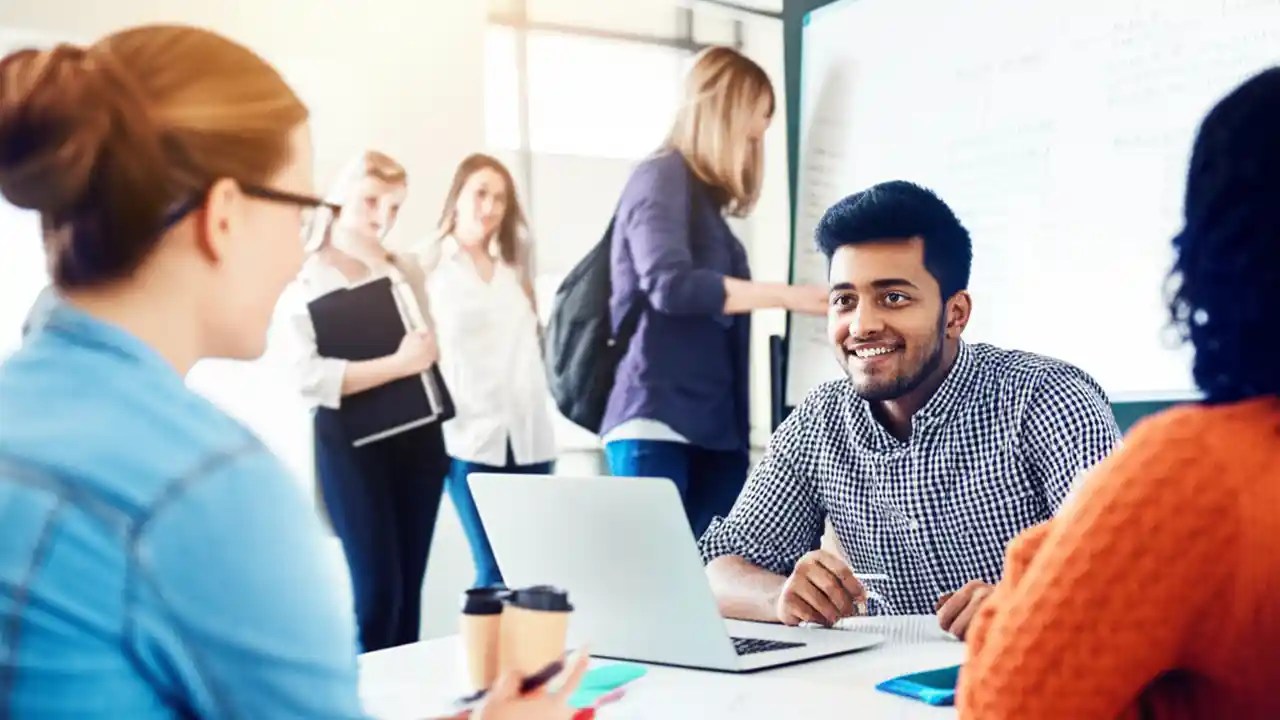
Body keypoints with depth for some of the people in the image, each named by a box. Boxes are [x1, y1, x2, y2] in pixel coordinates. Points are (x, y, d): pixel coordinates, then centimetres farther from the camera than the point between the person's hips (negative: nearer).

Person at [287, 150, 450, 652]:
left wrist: (383, 268, -2)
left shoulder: (406, 270, 15)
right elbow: (309, 376, -15)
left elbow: (429, 351, 5)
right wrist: (397, 364, -20)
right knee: (378, 586, -7)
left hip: (417, 435, 5)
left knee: (409, 587, 8)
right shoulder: (306, 276, -3)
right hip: (350, 437, -5)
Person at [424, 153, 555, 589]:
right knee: (494, 570, -6)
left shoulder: (514, 268, 21)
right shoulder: (430, 267, 5)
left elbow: (529, 349, 18)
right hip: (471, 435, -4)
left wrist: (540, 418, 6)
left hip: (529, 436, 4)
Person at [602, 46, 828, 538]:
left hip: (714, 424, 8)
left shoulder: (705, 195, 22)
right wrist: (787, 296, -18)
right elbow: (670, 285, -19)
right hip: (657, 421, -8)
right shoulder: (662, 178, -3)